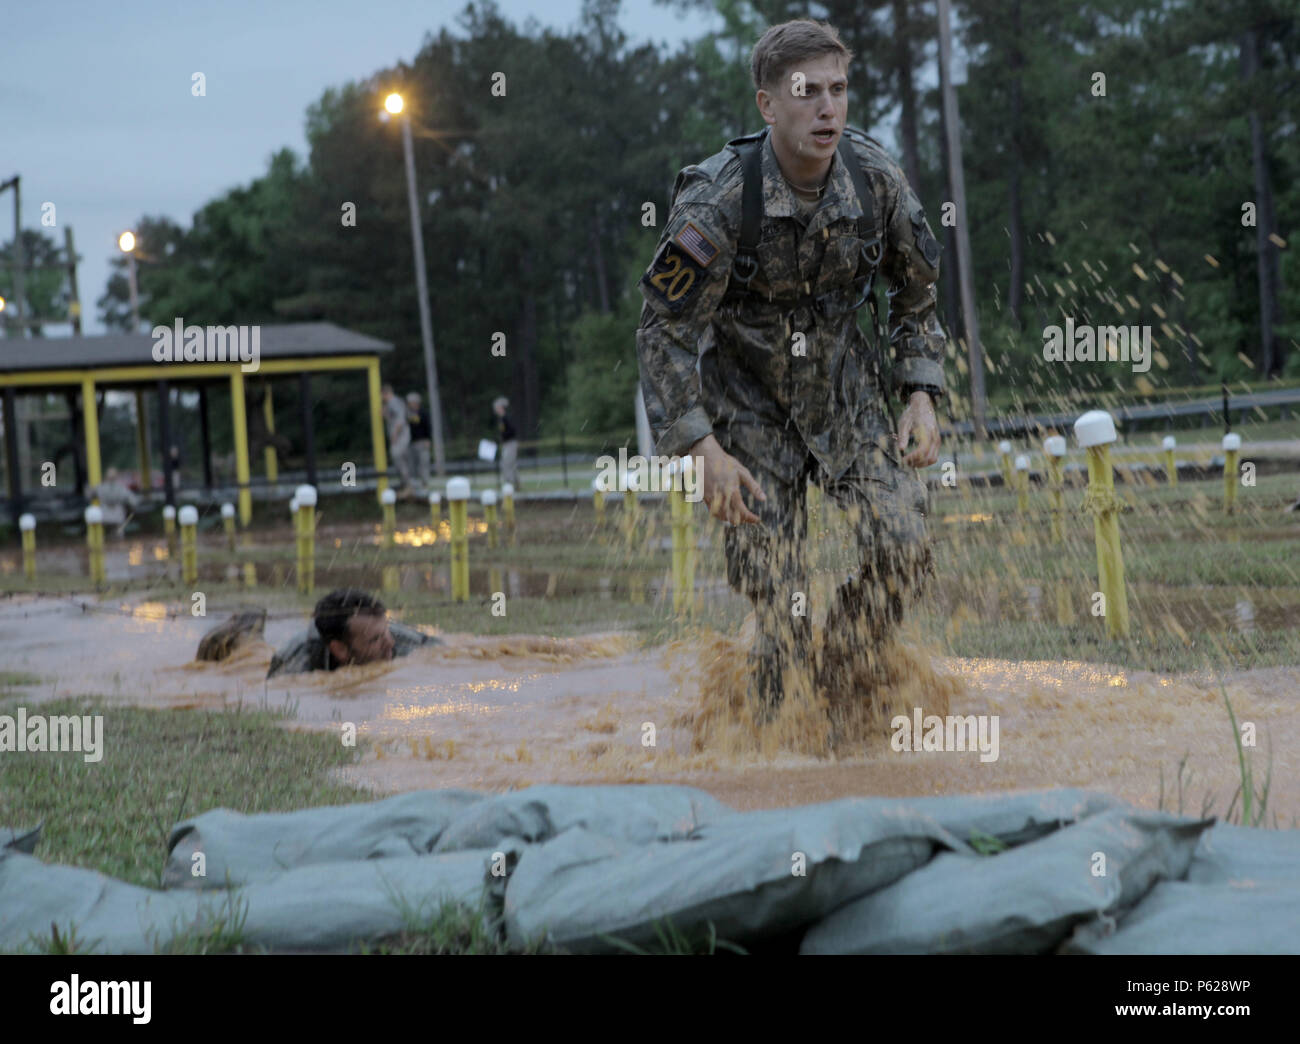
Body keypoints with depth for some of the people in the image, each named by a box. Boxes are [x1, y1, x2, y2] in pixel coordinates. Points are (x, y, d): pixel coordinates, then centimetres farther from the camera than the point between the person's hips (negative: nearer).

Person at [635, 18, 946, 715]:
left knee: (903, 546, -11)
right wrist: (703, 449, -26)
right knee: (775, 589, -8)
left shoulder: (875, 179, -13)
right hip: (746, 393, -3)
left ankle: (838, 681, 15)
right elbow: (664, 330, -20)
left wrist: (921, 394, -3)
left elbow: (917, 289, 5)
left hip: (844, 380, 3)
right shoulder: (716, 200, -25)